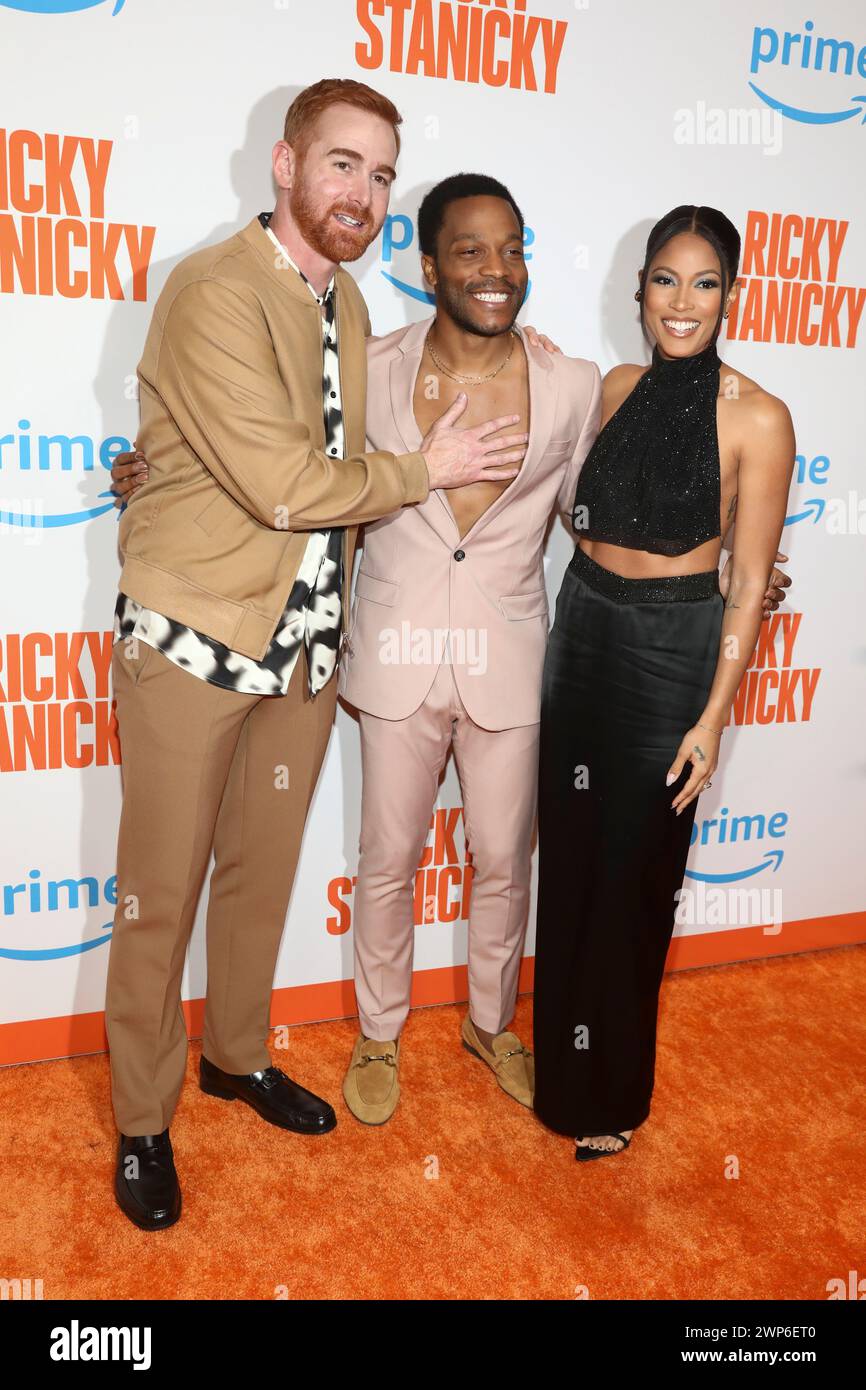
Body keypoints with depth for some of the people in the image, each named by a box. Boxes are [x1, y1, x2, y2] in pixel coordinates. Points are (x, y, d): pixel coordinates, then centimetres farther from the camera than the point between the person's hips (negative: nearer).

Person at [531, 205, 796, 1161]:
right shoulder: (615, 390, 5)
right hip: (581, 632, 5)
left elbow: (750, 580, -10)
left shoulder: (757, 419, -11)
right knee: (568, 858, 14)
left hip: (669, 653, -5)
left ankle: (610, 1093, 30)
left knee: (631, 874, 7)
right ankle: (562, 1059, 37)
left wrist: (713, 716, -12)